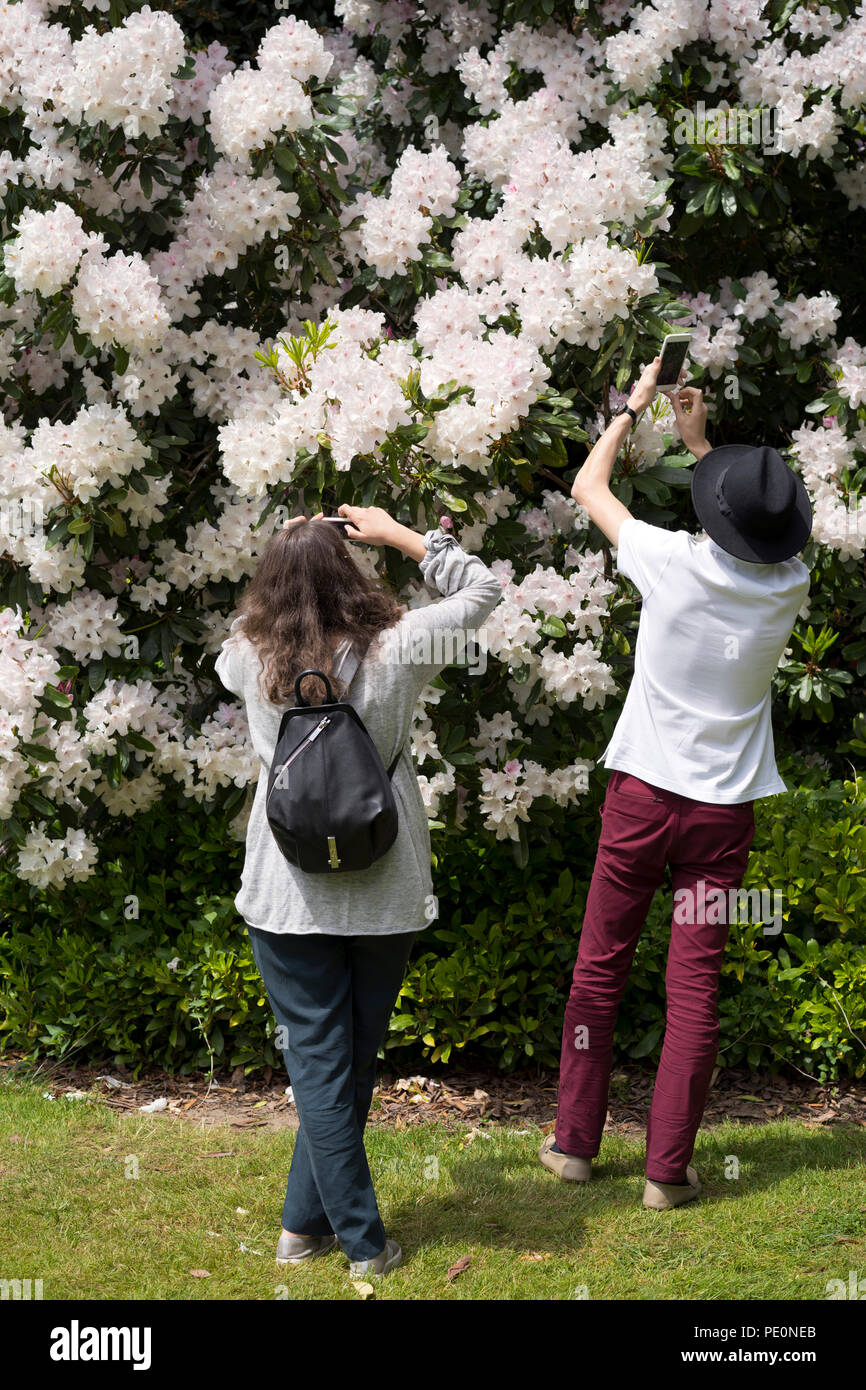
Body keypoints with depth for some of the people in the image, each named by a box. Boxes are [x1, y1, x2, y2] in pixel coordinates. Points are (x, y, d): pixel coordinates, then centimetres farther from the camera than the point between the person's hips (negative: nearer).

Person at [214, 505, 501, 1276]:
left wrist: (286, 557, 14)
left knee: (319, 1060, 6)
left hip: (289, 897, 0)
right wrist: (401, 534, 5)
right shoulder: (395, 649, -11)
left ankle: (361, 1237, 7)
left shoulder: (249, 657, -8)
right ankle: (307, 1220, 20)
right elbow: (483, 587, 3)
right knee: (353, 1057, 14)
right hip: (383, 893, 0)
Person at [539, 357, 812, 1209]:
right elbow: (755, 535, 20)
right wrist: (698, 441, 23)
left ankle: (574, 1142, 21)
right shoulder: (788, 586, -5)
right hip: (726, 807, 2)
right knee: (695, 987, 5)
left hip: (645, 793, -2)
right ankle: (668, 1169, 7)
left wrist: (634, 407, 16)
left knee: (599, 966, 12)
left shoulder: (676, 564, -14)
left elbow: (587, 485, 3)